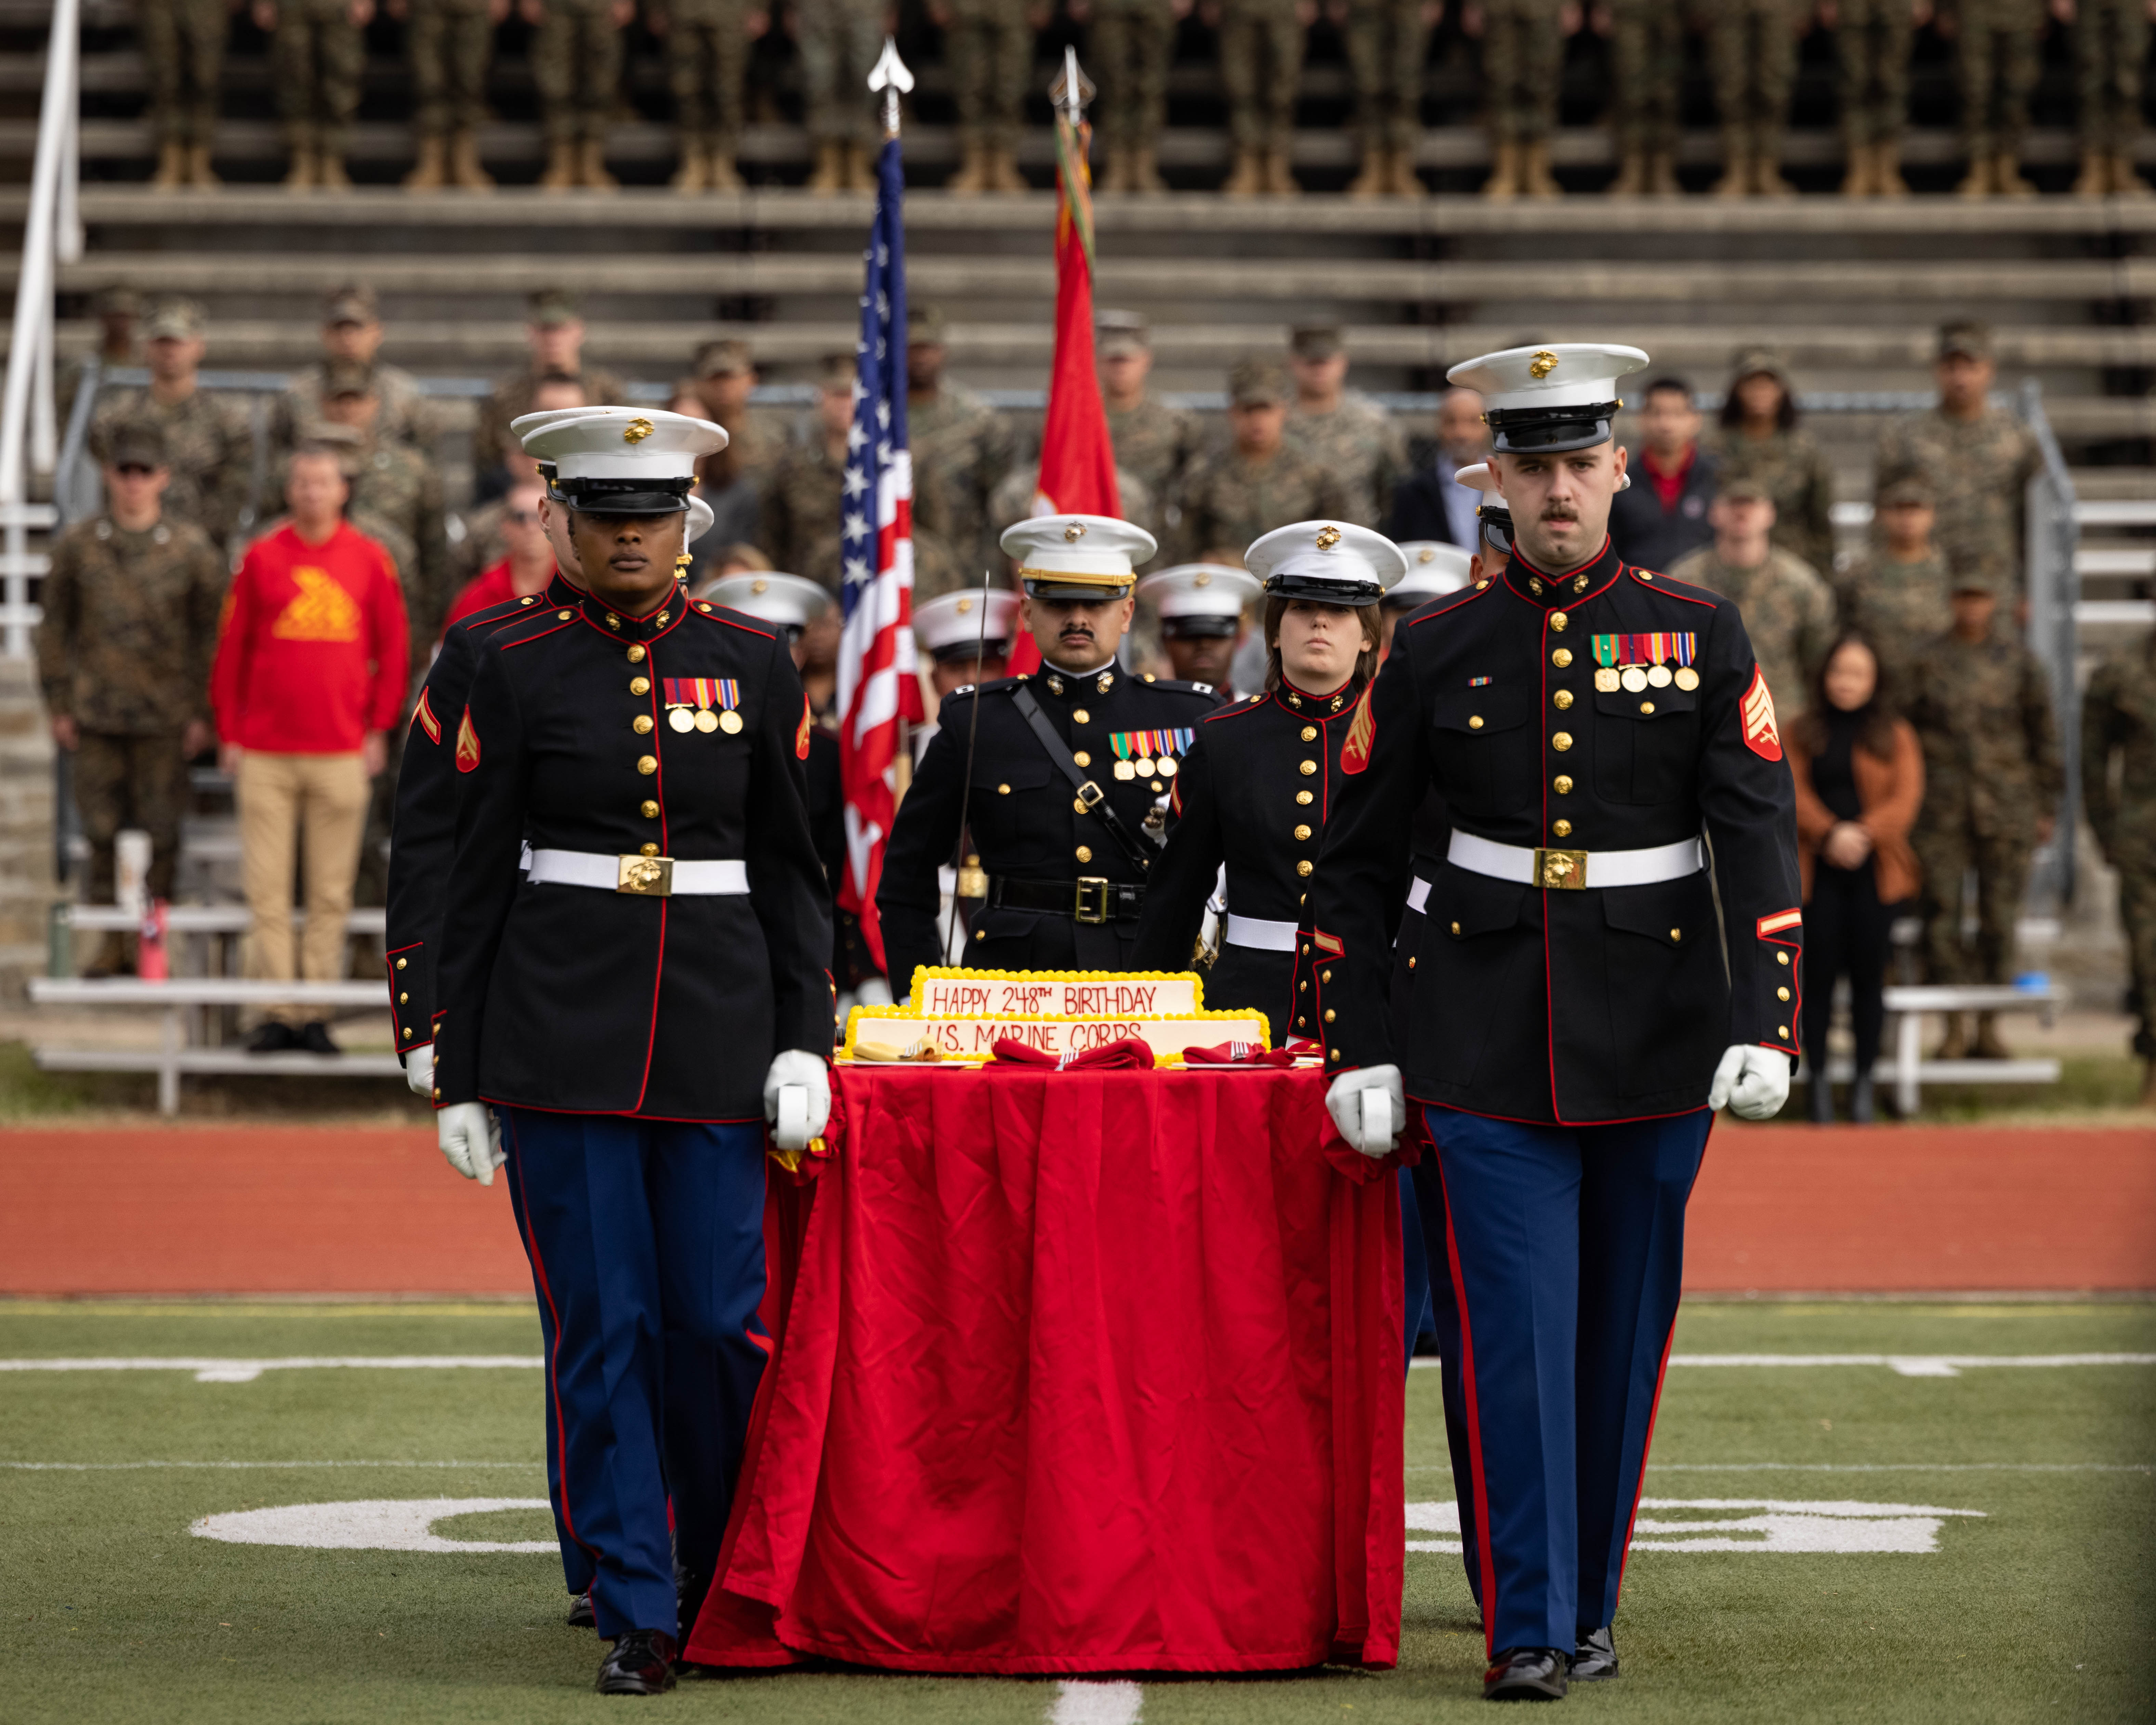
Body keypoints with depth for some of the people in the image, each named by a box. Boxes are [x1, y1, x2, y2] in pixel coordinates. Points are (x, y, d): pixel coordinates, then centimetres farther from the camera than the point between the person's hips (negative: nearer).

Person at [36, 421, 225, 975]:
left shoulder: (192, 549, -1)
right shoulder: (78, 546, 2)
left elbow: (212, 633, 3)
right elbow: (55, 626, 8)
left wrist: (204, 713, -1)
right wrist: (58, 706, 4)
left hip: (164, 717, -1)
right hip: (96, 713, 1)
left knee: (160, 832, 2)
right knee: (101, 829, 5)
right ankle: (109, 938, 15)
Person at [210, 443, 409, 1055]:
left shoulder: (370, 561, 5)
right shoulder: (262, 559, 4)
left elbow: (392, 649, 10)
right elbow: (232, 650, 6)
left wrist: (378, 728, 4)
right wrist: (229, 733, 3)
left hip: (342, 751, 0)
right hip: (265, 753, 0)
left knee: (331, 890, 2)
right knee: (267, 889, -2)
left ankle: (316, 1011, 6)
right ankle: (277, 1011, 2)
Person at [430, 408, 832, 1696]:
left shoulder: (755, 661, 6)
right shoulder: (519, 666, 3)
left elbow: (795, 867, 9)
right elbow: (478, 879, 5)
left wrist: (805, 1043, -1)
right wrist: (461, 1078, 2)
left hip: (719, 1023, 1)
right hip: (561, 1034, -1)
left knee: (721, 1323, 0)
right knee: (602, 1327, -2)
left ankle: (729, 1585, 21)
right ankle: (639, 1617, 4)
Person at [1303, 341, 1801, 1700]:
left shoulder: (1702, 638, 2)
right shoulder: (1437, 655, 3)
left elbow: (1760, 840, -3)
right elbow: (1358, 865, 7)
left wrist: (1762, 1025, -14)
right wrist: (1358, 1051, 2)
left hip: (1655, 1043, 1)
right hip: (1490, 1050, -1)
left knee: (1624, 1332, 8)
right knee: (1517, 1330, -7)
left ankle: (1593, 1607, 20)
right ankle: (1530, 1628, -6)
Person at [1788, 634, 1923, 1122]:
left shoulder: (1895, 735, 9)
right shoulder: (1804, 733, 10)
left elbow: (1906, 799, -1)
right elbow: (1795, 791, -1)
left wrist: (1863, 834, -17)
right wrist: (1830, 834, -17)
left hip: (1875, 869, 0)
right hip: (1818, 869, 0)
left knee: (1868, 973, 1)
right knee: (1819, 972, -2)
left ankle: (1864, 1084, 9)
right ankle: (1818, 1080, 5)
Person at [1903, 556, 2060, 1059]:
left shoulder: (2018, 660, 5)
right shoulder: (1928, 659, 3)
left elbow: (2044, 735, 10)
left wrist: (2047, 806, 8)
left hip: (2006, 809, 0)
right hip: (1942, 808, 0)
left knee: (1999, 919, 2)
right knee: (1942, 914, -4)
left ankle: (1989, 1028, 12)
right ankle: (1954, 1030, 3)